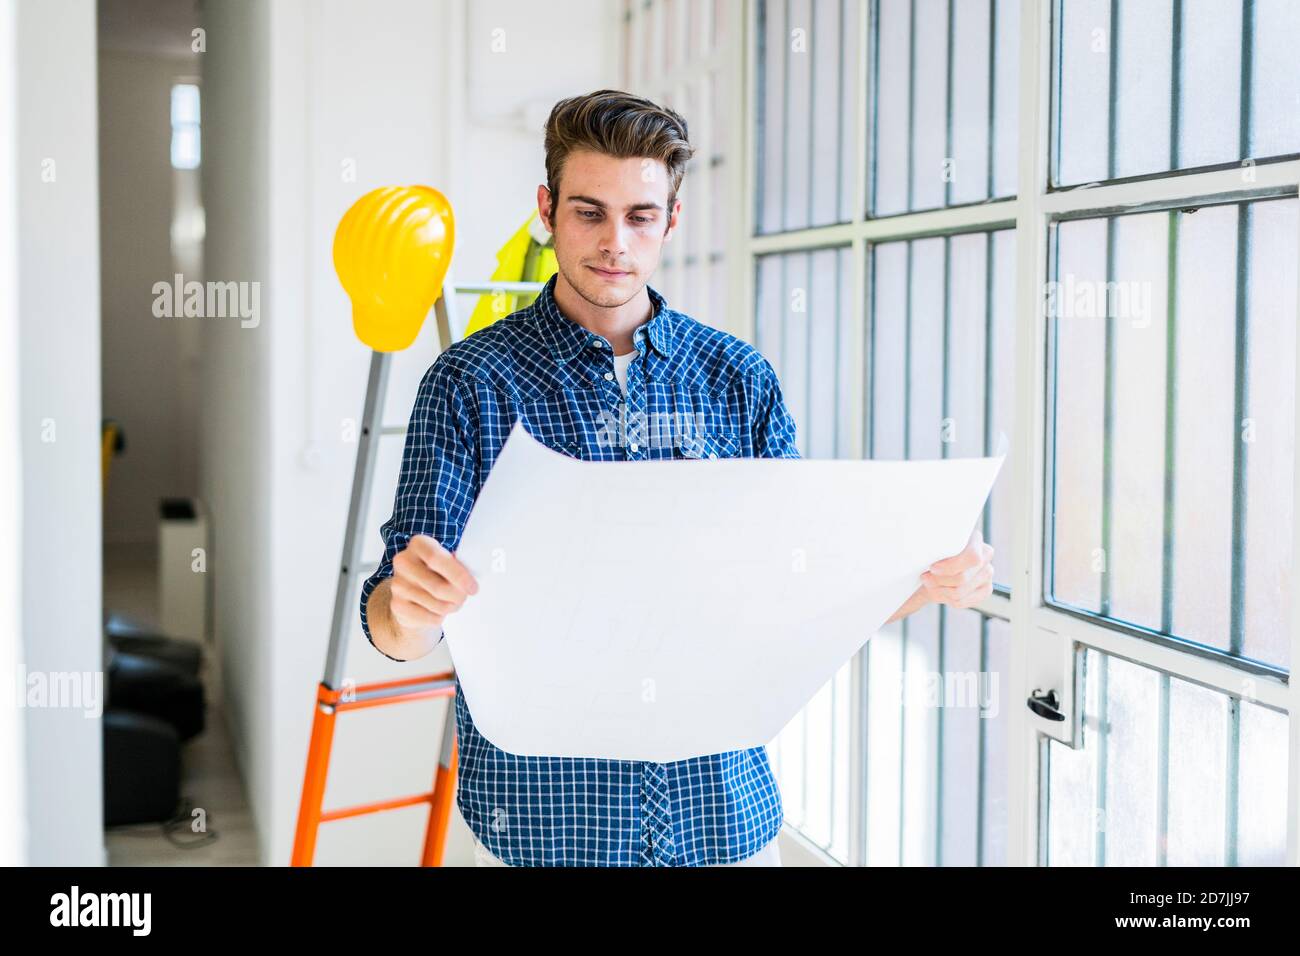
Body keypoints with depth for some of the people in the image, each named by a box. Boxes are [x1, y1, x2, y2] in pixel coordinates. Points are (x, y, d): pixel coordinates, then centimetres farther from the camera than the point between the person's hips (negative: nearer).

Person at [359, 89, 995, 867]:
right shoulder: (474, 381, -5)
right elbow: (399, 629, -10)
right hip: (542, 815, -2)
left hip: (723, 811, 3)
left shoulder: (739, 379, 3)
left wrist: (930, 582, -14)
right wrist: (410, 608, -33)